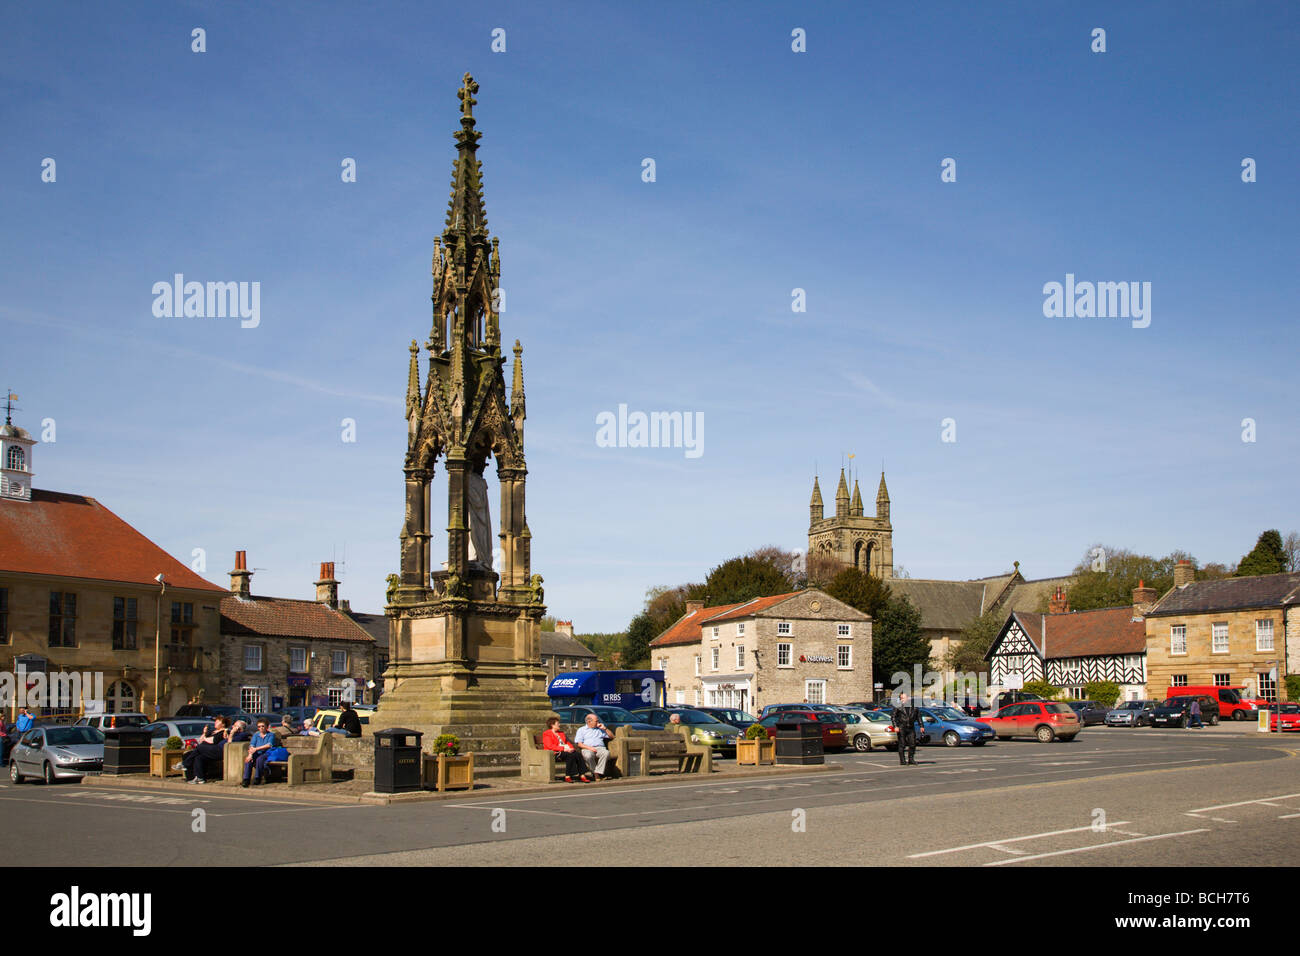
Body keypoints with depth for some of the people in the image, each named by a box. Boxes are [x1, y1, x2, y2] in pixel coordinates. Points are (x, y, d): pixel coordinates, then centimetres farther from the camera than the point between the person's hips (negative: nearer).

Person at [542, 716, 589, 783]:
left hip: (567, 750, 7)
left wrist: (571, 748, -2)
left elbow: (567, 742, 23)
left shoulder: (561, 733, 28)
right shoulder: (546, 734, 3)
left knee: (578, 754, -22)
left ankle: (582, 775, -28)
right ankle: (567, 777, -29)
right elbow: (550, 746, -11)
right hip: (556, 753, -7)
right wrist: (563, 749, -19)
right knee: (571, 755, -33)